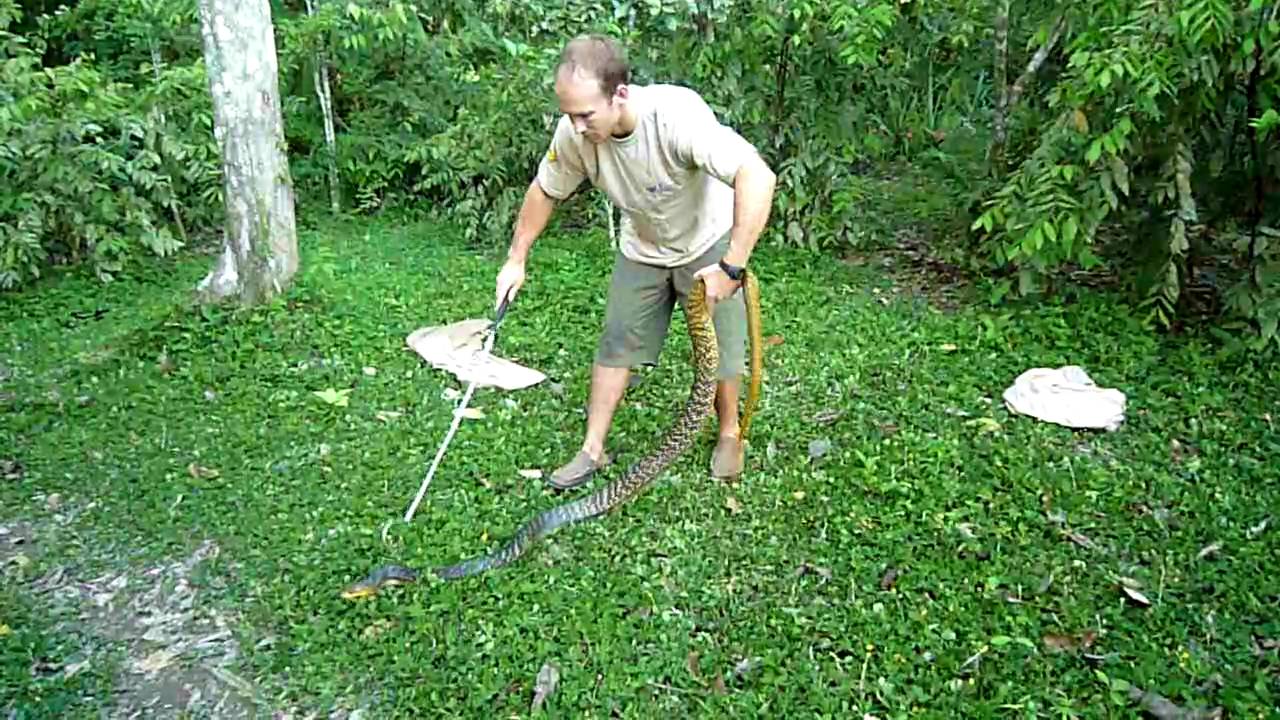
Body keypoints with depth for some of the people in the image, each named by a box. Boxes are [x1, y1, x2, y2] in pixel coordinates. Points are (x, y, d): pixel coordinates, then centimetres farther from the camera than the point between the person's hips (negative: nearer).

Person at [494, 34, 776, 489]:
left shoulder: (677, 115, -40)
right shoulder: (573, 134, -24)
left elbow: (758, 177, -46)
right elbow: (544, 191, -4)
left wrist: (731, 267, -46)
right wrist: (516, 259, -2)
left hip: (707, 242, -4)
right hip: (642, 248, 4)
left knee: (719, 346, 0)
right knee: (617, 343, 3)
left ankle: (729, 434, 26)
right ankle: (593, 448, 15)